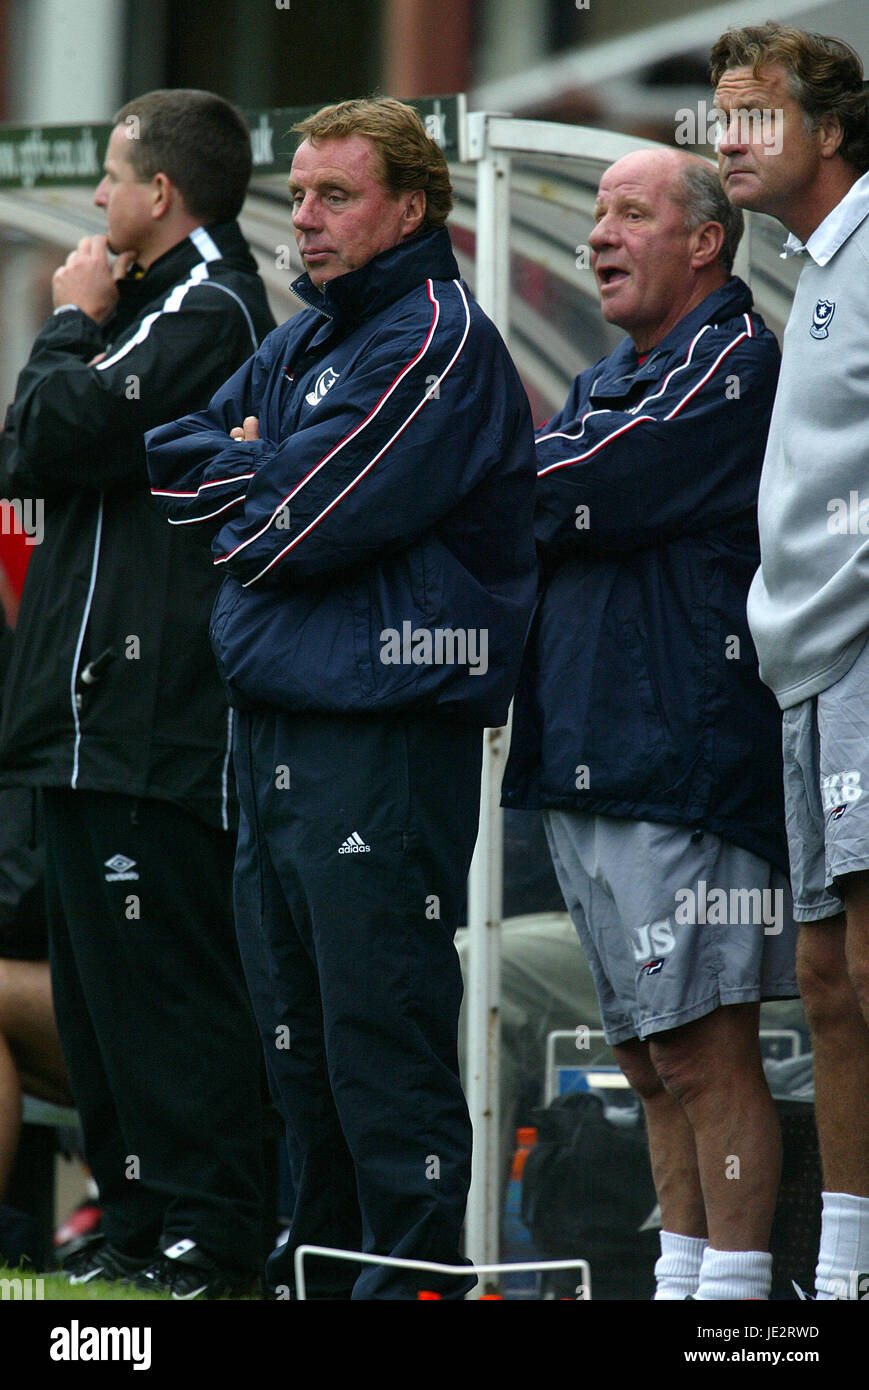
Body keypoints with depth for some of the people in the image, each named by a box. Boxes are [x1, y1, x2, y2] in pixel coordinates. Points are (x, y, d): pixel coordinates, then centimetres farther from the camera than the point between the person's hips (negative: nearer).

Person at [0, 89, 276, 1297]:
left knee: (166, 980, -10)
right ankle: (139, 1220, 16)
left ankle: (208, 1233, -9)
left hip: (154, 729, -11)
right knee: (99, 980, 12)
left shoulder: (208, 312, -11)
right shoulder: (167, 305, 22)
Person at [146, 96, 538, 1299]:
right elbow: (171, 459, 12)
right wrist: (262, 470, -4)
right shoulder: (299, 342, 18)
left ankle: (415, 1279, -7)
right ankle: (321, 1264, 21)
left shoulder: (438, 341, -9)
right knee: (300, 1039, 13)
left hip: (385, 735, -9)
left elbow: (304, 526, -15)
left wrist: (241, 483, 3)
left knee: (382, 1039, -9)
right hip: (274, 725, 9)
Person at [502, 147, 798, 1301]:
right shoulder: (607, 385, 23)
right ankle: (682, 1271, 15)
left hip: (687, 761, -9)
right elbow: (519, 533, 15)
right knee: (649, 1054, 11)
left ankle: (734, 1287, -9)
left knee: (704, 1050, -10)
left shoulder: (734, 362, -6)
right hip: (583, 764, 9)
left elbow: (586, 491, -15)